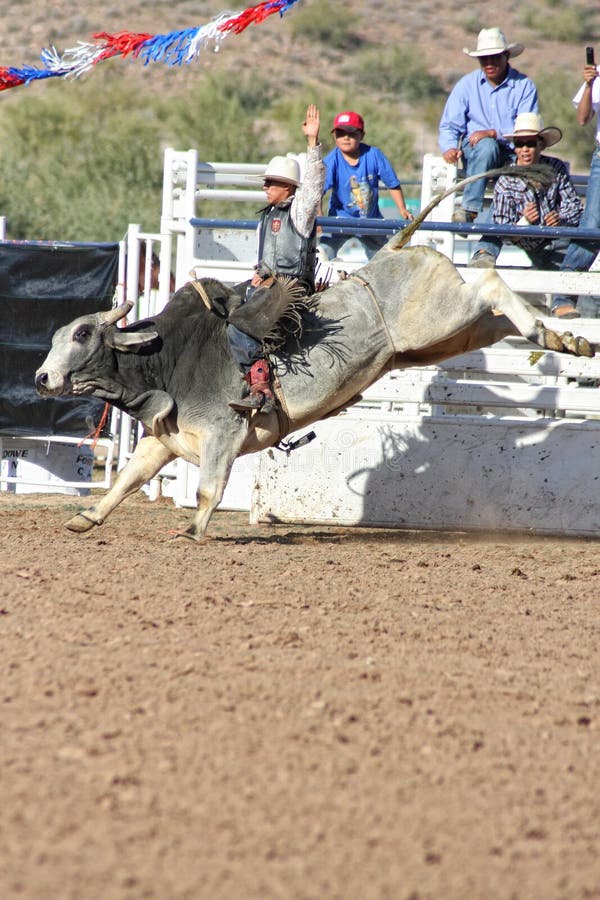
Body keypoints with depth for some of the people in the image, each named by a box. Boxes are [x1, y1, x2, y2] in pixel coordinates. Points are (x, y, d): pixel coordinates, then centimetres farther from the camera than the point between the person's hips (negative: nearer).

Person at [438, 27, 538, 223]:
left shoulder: (524, 86, 2)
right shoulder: (466, 85, 7)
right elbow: (449, 125, 4)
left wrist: (494, 133, -23)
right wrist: (450, 147, -18)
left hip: (511, 155, -1)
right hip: (474, 151, 1)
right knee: (487, 146, -35)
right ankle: (471, 208, -42)